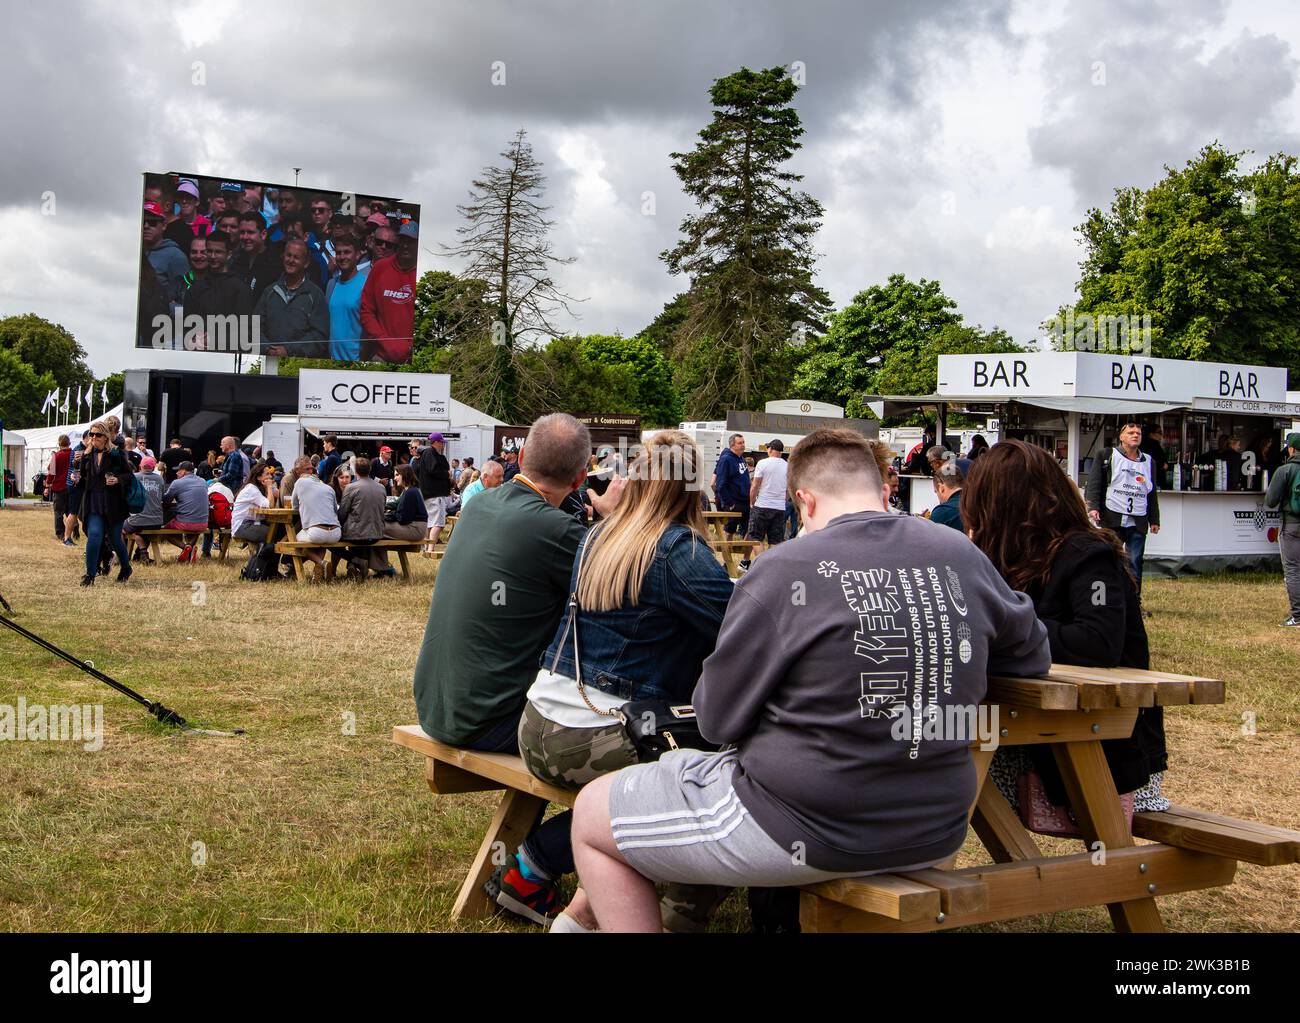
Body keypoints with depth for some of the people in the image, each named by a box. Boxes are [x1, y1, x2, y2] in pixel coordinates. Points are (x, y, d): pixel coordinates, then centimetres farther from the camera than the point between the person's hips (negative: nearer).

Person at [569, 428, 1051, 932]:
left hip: (811, 833, -6)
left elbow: (717, 719, -8)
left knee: (591, 814, 12)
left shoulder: (783, 570, -15)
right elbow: (1032, 654, 14)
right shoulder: (963, 556, -1)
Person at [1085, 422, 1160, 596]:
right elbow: (1094, 483, -2)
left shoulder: (1148, 462, 18)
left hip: (1138, 523, 4)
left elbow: (1152, 493, 22)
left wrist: (1154, 520, 18)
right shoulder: (1108, 456, 5)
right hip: (1112, 520, -4)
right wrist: (1093, 507, -15)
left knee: (1135, 564, 2)